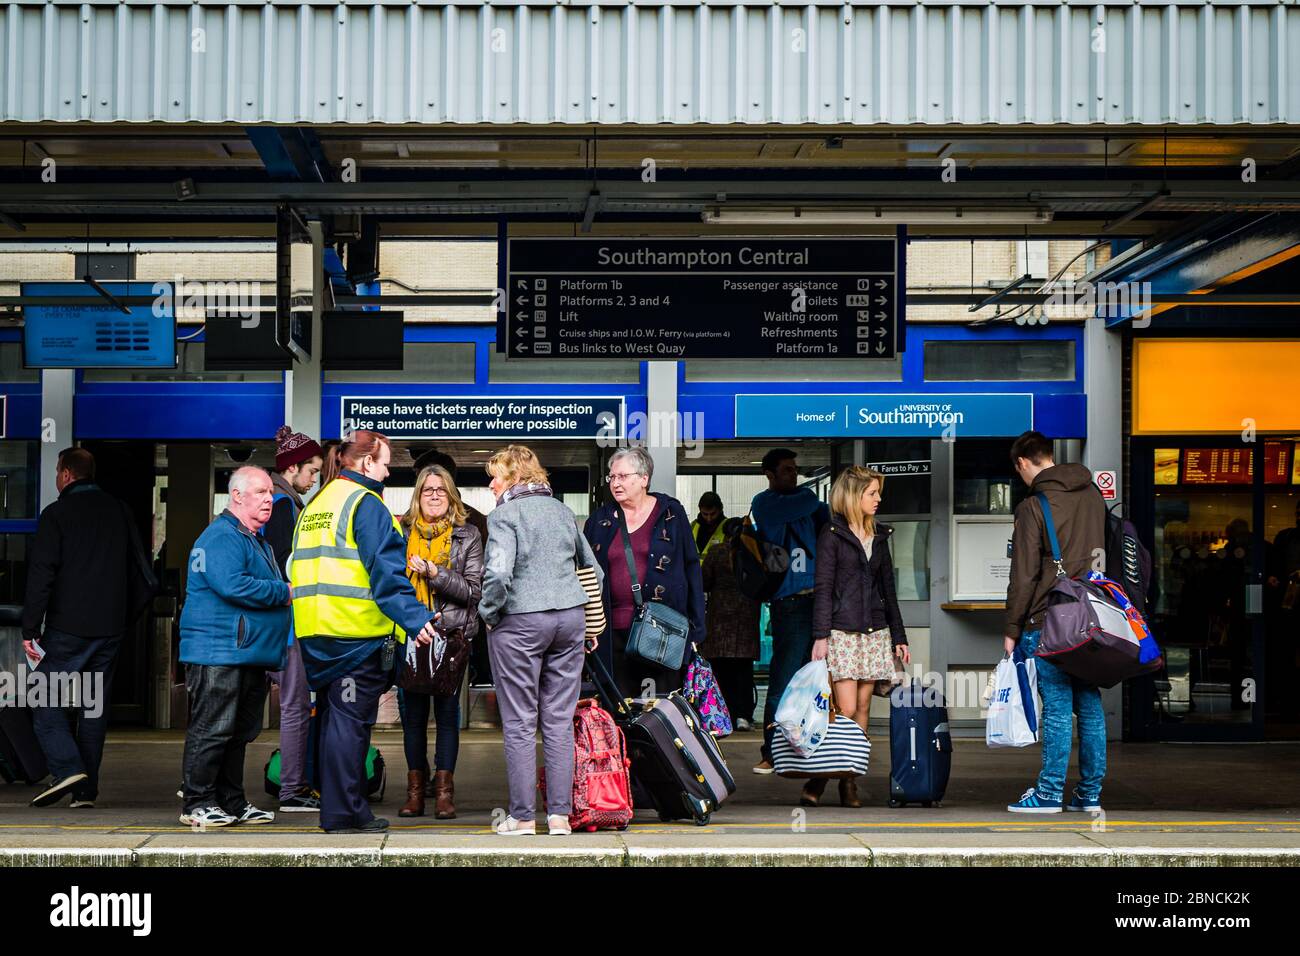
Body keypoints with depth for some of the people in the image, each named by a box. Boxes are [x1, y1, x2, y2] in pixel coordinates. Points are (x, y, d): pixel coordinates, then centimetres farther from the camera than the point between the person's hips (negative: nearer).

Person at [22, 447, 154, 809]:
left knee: (47, 702, 2)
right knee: (95, 709, 8)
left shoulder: (56, 514, -4)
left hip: (67, 629, -5)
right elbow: (143, 578, 14)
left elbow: (41, 575, -11)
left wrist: (30, 628, -9)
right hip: (110, 629, 5)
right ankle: (86, 790, 7)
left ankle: (67, 768, -17)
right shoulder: (119, 512, 11)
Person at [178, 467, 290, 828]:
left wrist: (285, 592, 13)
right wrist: (285, 592, -15)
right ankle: (197, 804, -2)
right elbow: (233, 585, -25)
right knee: (211, 730, -7)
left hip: (249, 654, 10)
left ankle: (232, 802, 20)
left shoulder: (256, 540, 22)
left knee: (239, 732, 13)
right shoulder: (222, 537, -11)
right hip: (218, 652, -10)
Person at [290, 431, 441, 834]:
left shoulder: (313, 506, 17)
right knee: (351, 719, -4)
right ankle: (345, 812, -2)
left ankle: (335, 808, 19)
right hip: (358, 629, -8)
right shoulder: (365, 503, -9)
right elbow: (385, 570, -18)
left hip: (316, 630, 8)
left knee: (333, 717, 13)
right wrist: (415, 618, -22)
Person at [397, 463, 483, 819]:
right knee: (412, 715, 6)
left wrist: (434, 573, -16)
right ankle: (415, 790, 13)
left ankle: (444, 790, 7)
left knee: (447, 713, 2)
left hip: (451, 635, -2)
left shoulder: (467, 536, 3)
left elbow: (474, 589, -5)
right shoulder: (401, 532, 9)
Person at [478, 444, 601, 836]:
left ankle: (522, 816, 4)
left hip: (520, 623, -6)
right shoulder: (562, 511, 14)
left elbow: (499, 573, -20)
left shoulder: (504, 514, -8)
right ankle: (560, 814, 8)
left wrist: (489, 613, -6)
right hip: (571, 619, 6)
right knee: (559, 720, 7)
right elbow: (592, 566, 20)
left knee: (519, 723, 2)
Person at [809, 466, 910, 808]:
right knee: (846, 709, -11)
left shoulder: (879, 536, 16)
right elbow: (823, 588, -6)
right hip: (842, 631, -6)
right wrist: (820, 636, -13)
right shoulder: (832, 534, -2)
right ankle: (817, 779, 1)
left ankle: (849, 782, 8)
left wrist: (899, 636, 15)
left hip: (875, 632, 6)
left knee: (863, 709, 3)